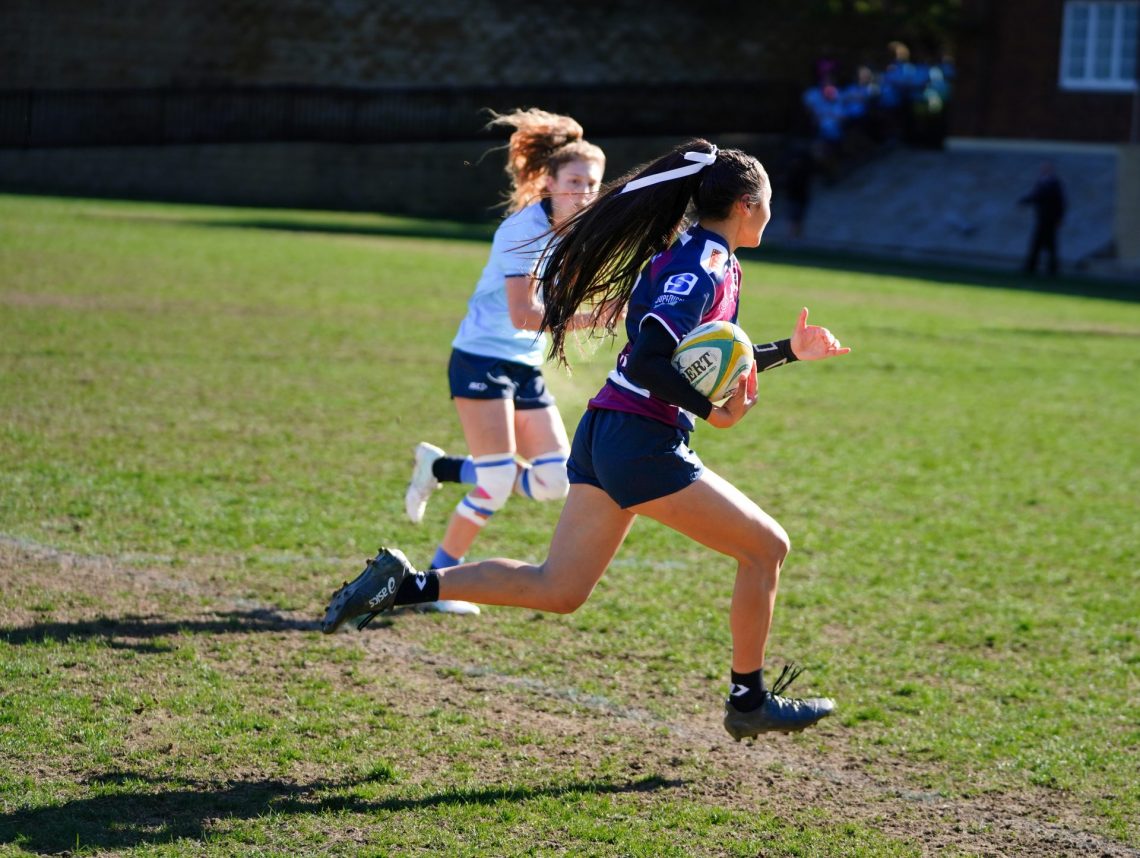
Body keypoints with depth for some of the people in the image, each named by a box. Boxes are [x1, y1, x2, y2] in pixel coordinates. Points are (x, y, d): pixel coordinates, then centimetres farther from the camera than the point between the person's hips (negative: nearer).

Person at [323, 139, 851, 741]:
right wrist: (710, 411, -18)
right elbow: (648, 363, -24)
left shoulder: (715, 264, 17)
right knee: (766, 547, 3)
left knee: (557, 589, 10)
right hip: (643, 446, -10)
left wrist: (789, 351, 23)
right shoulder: (701, 268, -14)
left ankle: (403, 584, 3)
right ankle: (750, 702, 14)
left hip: (603, 437, 10)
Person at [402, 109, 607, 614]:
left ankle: (439, 468, 21)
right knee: (497, 483, -13)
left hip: (525, 367, 8)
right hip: (482, 360, -8)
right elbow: (522, 315, -27)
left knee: (554, 482, 2)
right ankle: (437, 579, 4)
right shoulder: (527, 228, -19)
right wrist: (590, 317, -32)